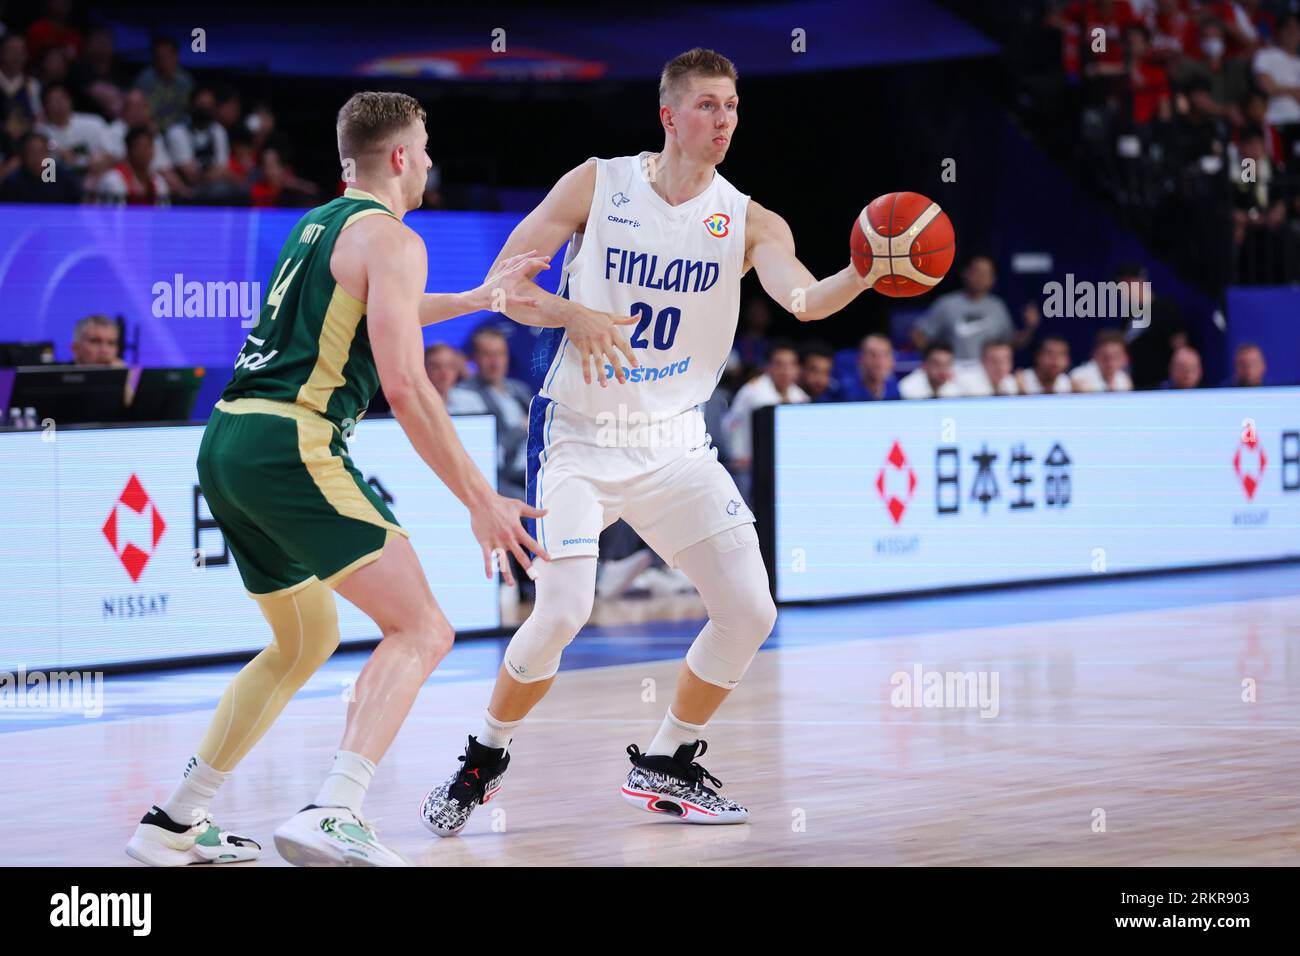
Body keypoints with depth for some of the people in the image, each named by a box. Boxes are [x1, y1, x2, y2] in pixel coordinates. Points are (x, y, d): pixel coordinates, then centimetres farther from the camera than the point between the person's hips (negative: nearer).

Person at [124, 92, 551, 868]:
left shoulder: (319, 225, 24)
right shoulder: (391, 239, -4)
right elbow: (405, 384, -13)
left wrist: (480, 298, 54)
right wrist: (480, 501, -11)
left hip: (226, 446, 9)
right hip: (290, 446, -9)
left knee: (307, 642, 24)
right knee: (422, 630, -9)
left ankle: (176, 824, 23)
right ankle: (333, 817, -27)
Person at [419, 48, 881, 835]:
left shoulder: (748, 222, -4)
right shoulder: (597, 185, -7)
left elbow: (805, 300, -23)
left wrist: (863, 275, -44)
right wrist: (573, 315, -25)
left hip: (674, 441, 3)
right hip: (580, 437, -3)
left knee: (750, 609, -5)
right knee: (564, 612, -17)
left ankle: (666, 767, 16)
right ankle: (484, 762, 8)